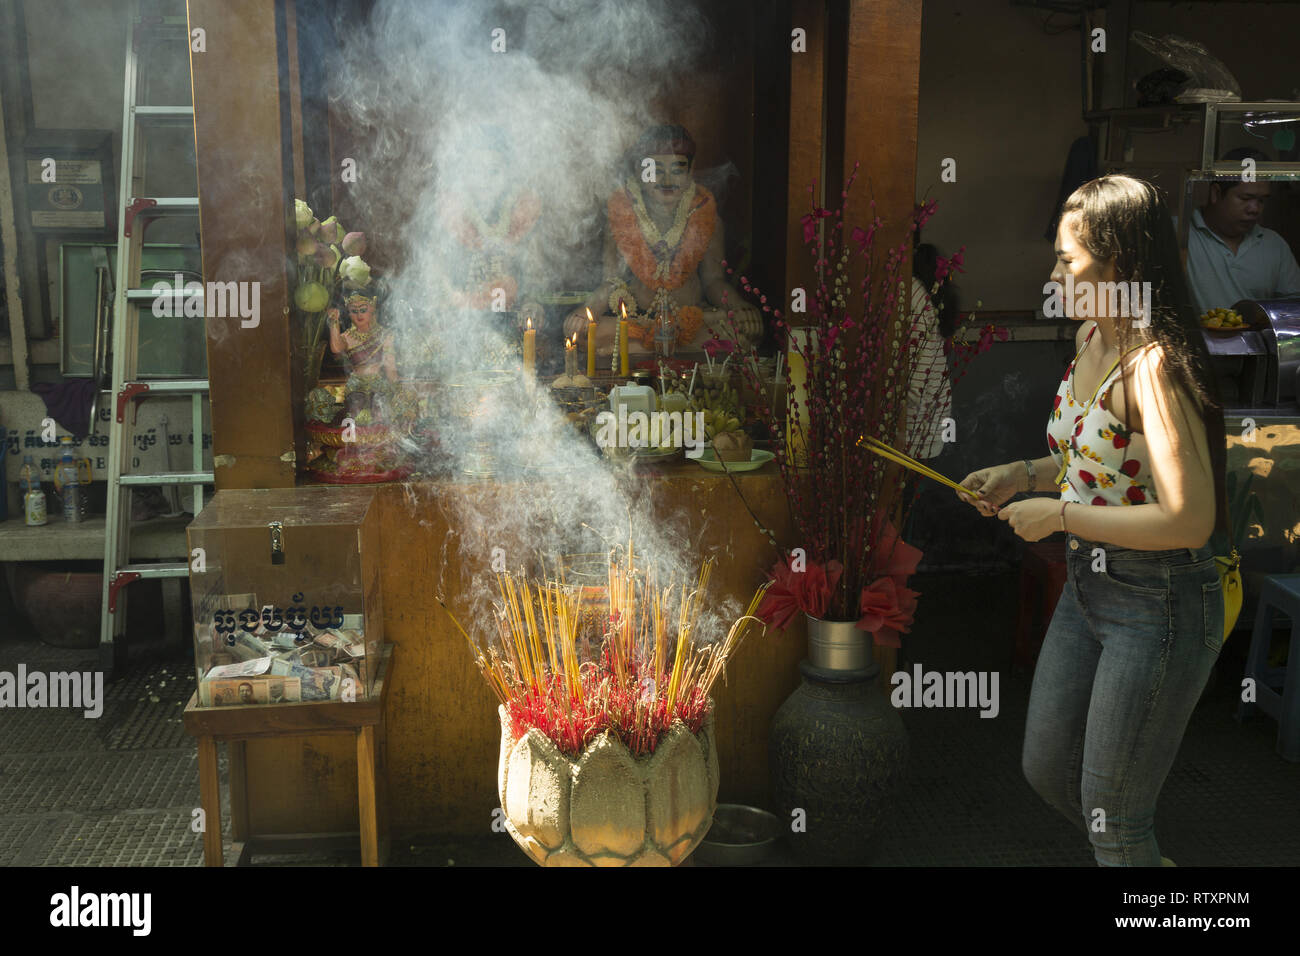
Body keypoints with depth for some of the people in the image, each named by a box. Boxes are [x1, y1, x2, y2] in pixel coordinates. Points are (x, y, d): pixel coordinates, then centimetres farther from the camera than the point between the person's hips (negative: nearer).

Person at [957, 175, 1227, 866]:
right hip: (1087, 588, 9)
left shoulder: (1153, 366, -24)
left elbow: (1189, 521, -29)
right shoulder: (1091, 339, 5)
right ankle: (1143, 858, 46)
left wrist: (1058, 515, -20)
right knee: (1046, 770, 22)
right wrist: (1024, 474, 5)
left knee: (1112, 817, 7)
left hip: (1160, 607, -9)